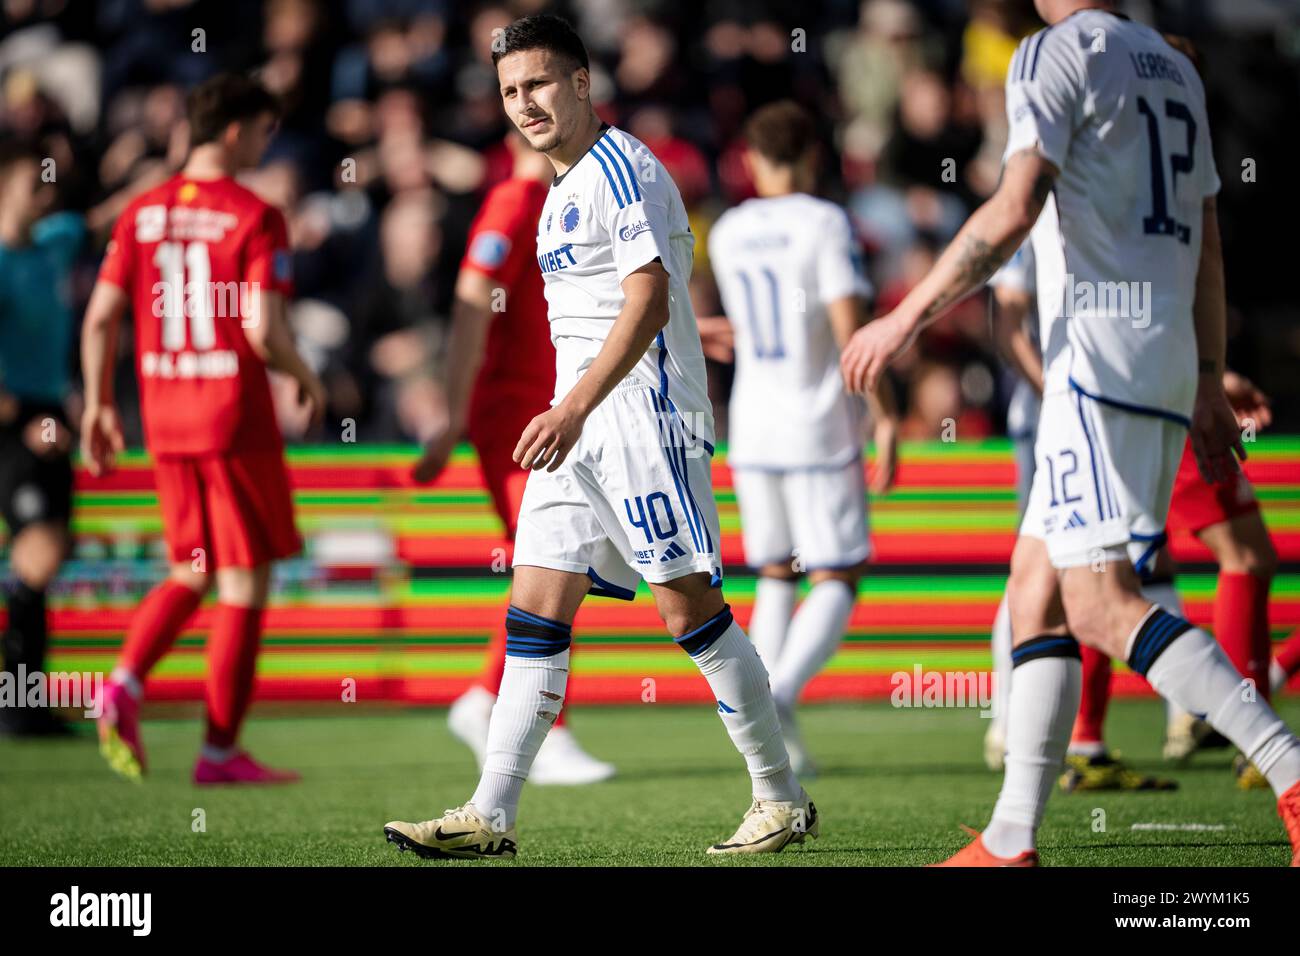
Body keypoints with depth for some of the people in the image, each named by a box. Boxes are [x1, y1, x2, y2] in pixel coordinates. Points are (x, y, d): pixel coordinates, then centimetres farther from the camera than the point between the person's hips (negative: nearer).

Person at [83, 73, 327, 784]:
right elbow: (264, 332, -18)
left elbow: (100, 318, 4)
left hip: (164, 419, 6)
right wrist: (307, 380, 1)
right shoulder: (254, 218, -11)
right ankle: (220, 749, 5)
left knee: (192, 573, 20)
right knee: (245, 584, 4)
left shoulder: (142, 213, 6)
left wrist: (99, 406, 12)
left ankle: (125, 684, -4)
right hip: (235, 419, -6)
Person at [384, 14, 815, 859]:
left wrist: (574, 409, -26)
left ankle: (784, 801, 4)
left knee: (690, 607, -6)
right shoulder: (565, 188, 19)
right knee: (535, 612, 1)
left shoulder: (622, 167, -10)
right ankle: (492, 816, -3)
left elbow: (648, 301, -20)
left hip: (644, 410, -9)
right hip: (581, 421, 9)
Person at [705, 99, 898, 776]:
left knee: (775, 579, 13)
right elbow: (851, 328, -17)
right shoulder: (825, 224, -10)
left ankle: (776, 742, 4)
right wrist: (886, 417, -12)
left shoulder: (726, 235, 7)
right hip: (820, 431, -5)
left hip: (752, 432, 5)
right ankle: (781, 692, -23)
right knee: (836, 582, 1)